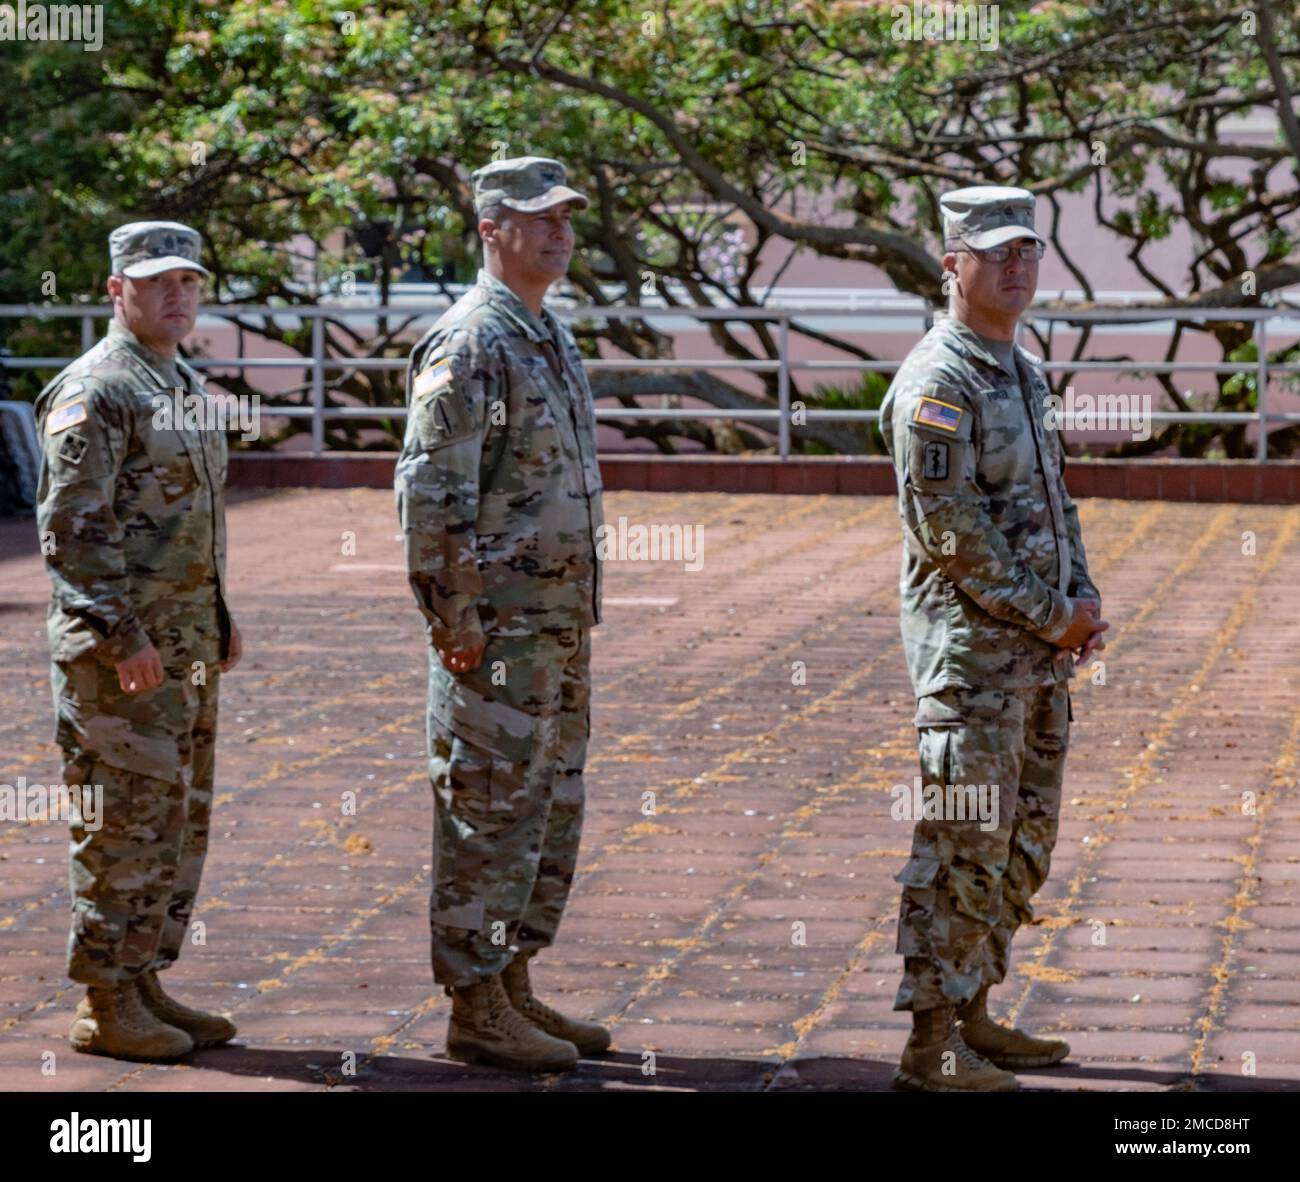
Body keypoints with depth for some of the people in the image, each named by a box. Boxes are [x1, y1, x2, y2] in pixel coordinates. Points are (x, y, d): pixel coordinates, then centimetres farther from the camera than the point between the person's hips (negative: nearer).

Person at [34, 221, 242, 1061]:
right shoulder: (95, 392, -13)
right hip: (121, 649, -9)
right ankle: (106, 1006, -1)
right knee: (128, 824, -7)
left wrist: (220, 615, 19)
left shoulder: (185, 386, 17)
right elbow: (71, 529, -19)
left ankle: (143, 983, 19)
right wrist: (124, 637, -23)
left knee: (181, 820, 11)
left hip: (187, 645, 9)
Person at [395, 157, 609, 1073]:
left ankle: (514, 988, 21)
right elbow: (429, 491, -19)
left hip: (560, 627, 10)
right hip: (498, 630, -10)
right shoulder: (469, 344, -14)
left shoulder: (552, 339, 15)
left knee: (552, 812, 13)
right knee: (489, 816, -4)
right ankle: (476, 1011, 1)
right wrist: (453, 619, -20)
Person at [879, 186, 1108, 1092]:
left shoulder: (1024, 372, 16)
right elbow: (949, 526, -19)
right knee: (966, 844, -8)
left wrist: (1084, 599, 4)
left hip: (1041, 647, 9)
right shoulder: (938, 380, -14)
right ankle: (933, 1043, -3)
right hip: (971, 647, -9)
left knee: (1024, 843, 12)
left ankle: (972, 1015, 21)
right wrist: (1050, 615, -14)